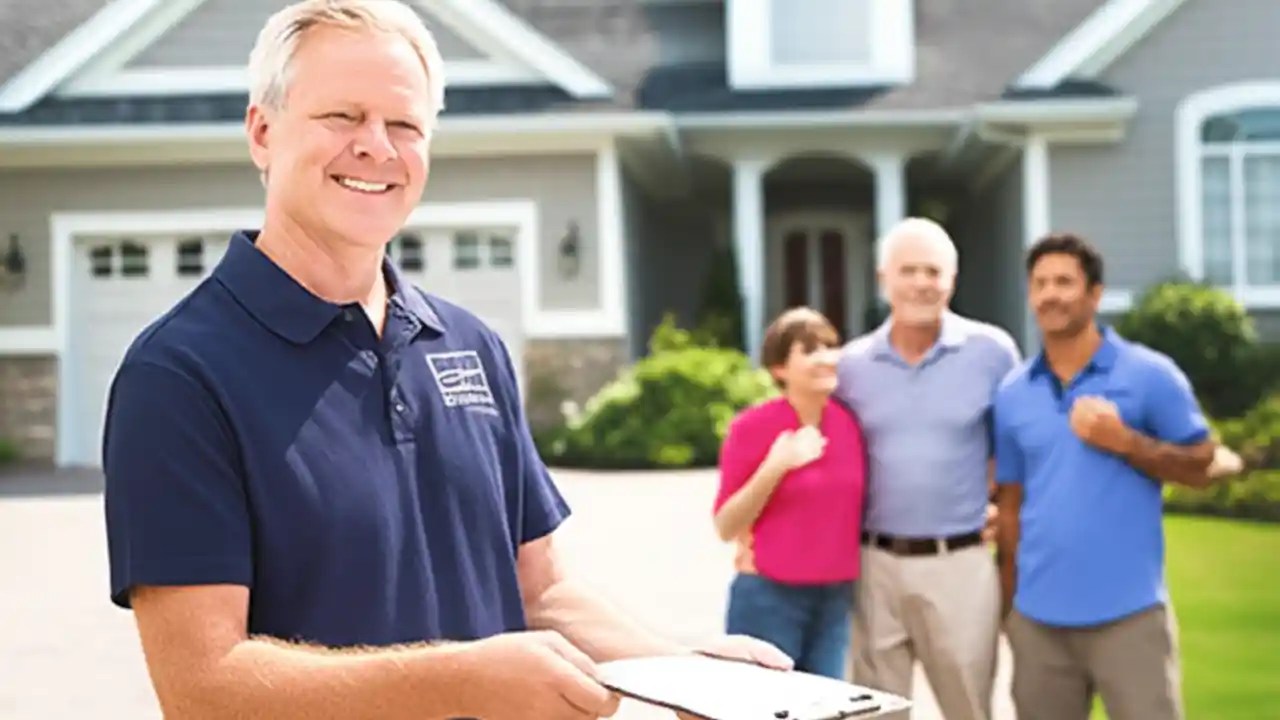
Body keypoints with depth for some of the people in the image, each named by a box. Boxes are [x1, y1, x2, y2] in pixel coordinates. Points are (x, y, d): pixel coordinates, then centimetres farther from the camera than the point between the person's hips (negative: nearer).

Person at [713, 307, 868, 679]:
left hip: (835, 599, 5)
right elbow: (725, 526, -7)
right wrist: (775, 467, -18)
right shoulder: (752, 426, -9)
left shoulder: (849, 423, 4)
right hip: (768, 598, -4)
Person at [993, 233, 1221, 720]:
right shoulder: (1012, 394, 8)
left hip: (1128, 612, -4)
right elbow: (1011, 502, 12)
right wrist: (1007, 601, 11)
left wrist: (1124, 442, -15)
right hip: (1038, 616, 4)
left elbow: (1201, 467, -1)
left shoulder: (1150, 374, -3)